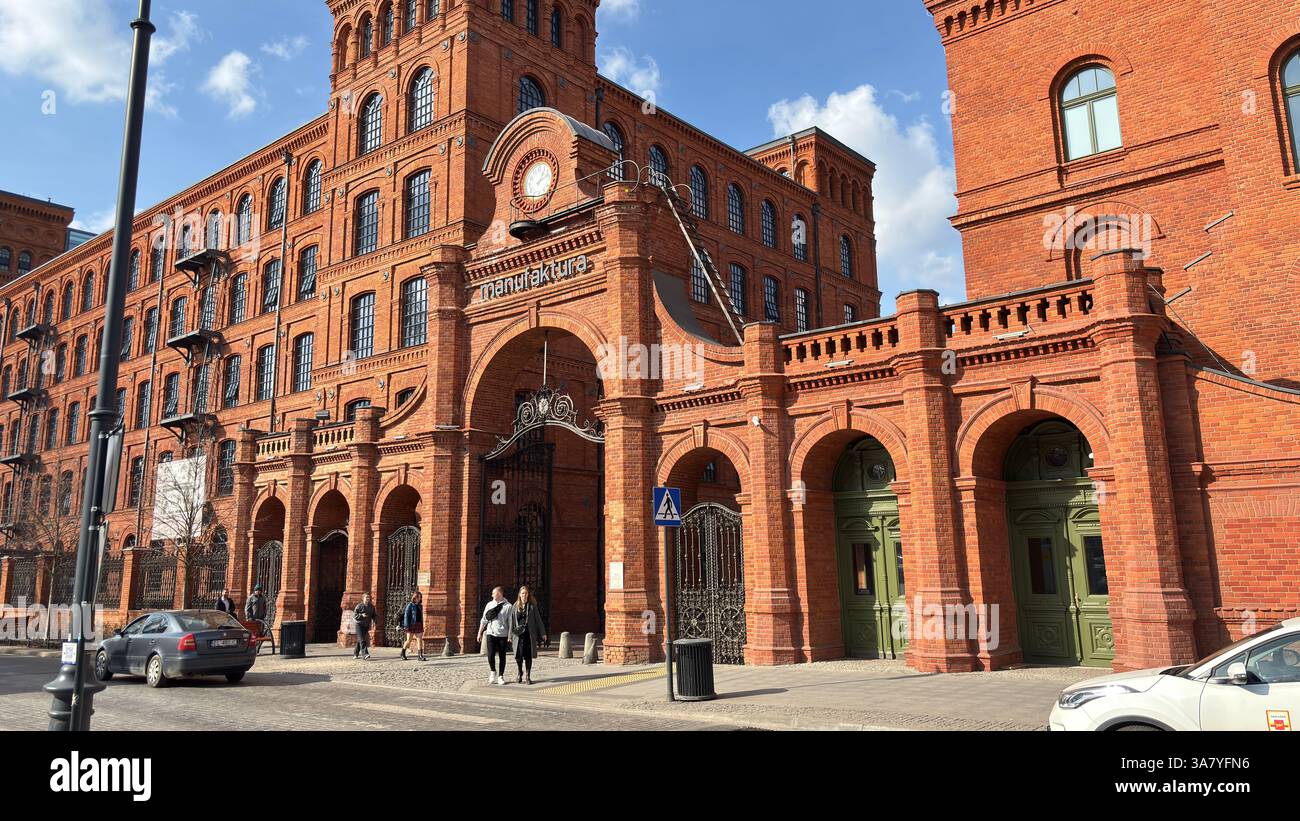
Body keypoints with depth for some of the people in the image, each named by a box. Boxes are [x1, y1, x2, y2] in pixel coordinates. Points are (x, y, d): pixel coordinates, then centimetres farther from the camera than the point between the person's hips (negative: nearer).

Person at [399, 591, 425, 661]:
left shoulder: (420, 606, 12)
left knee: (420, 640, -4)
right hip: (411, 624, -5)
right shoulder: (410, 605, -5)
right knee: (409, 640, 2)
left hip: (419, 625, 5)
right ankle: (403, 653, 23)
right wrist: (406, 626, -16)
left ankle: (420, 655, -3)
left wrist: (422, 626, 16)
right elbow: (406, 616, -9)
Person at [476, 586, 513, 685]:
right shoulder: (489, 605, 8)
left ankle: (501, 676, 18)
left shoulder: (508, 606, -2)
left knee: (502, 656, 5)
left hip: (503, 635, -2)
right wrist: (480, 633, 12)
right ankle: (493, 672, 18)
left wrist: (510, 636, -6)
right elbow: (484, 620, 13)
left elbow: (510, 623, -3)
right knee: (491, 655, -7)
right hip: (491, 634, 2)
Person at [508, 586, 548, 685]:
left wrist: (543, 633, 2)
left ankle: (528, 676, 13)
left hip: (529, 634, -1)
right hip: (518, 634, 1)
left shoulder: (532, 606, 2)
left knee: (528, 656, 2)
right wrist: (511, 635, 3)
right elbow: (512, 621, 6)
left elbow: (538, 620, 3)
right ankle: (520, 673, 25)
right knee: (518, 655, 1)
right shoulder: (515, 606, 6)